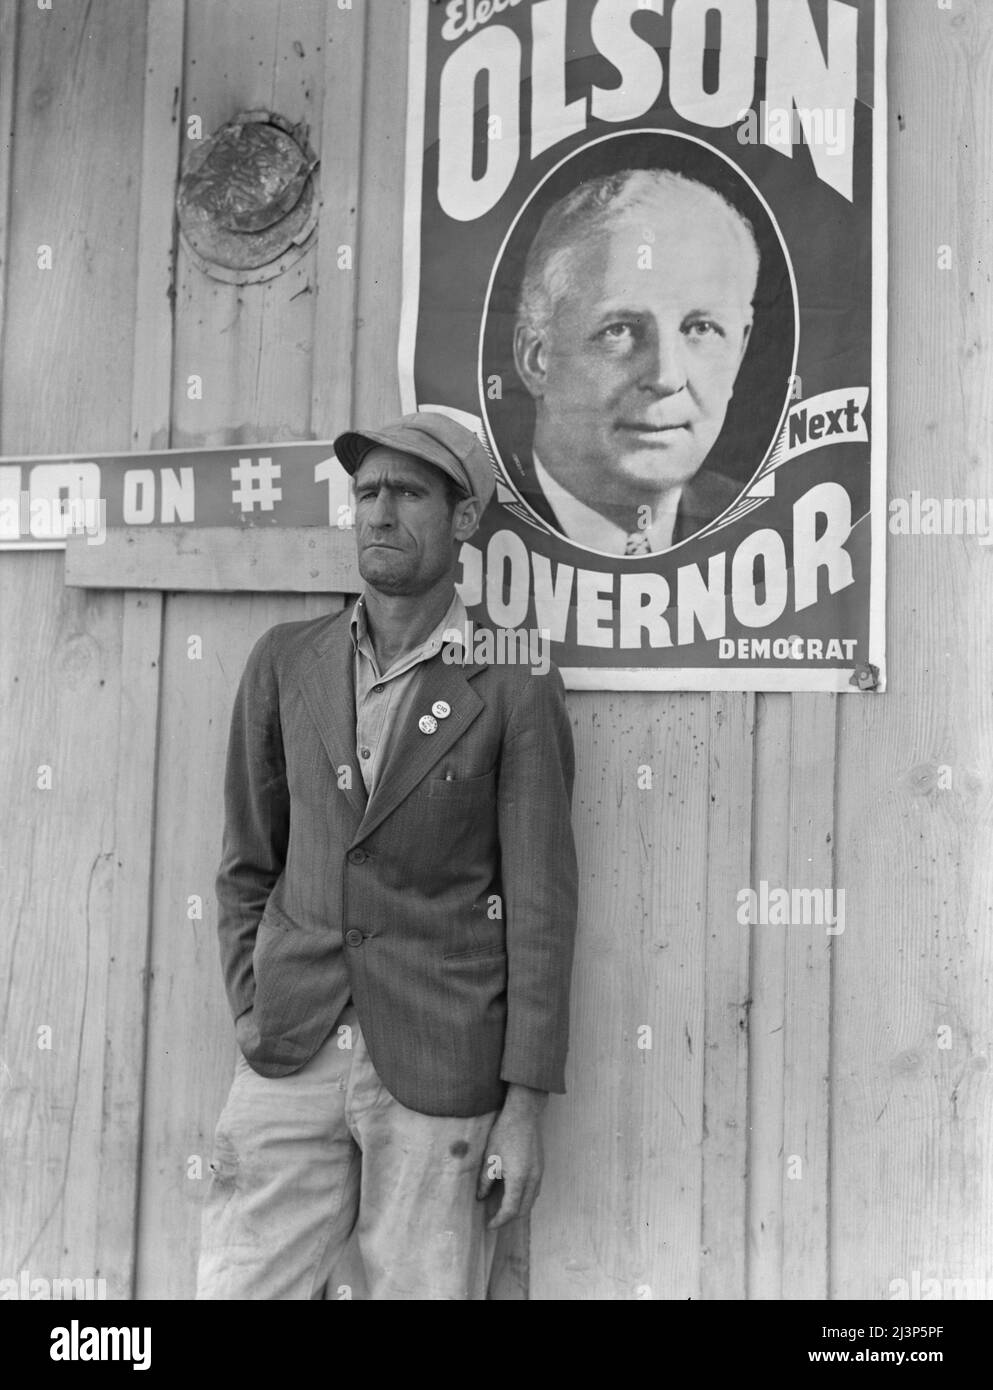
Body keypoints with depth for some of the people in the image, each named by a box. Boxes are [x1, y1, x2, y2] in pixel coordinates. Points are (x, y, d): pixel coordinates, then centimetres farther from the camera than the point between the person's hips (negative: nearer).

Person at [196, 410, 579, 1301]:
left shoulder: (515, 688, -3)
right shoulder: (286, 663, 6)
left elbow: (539, 905, -4)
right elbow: (249, 864, 13)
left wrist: (525, 1108, -6)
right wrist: (252, 1014, 4)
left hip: (442, 1075, -2)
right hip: (291, 1061, 3)